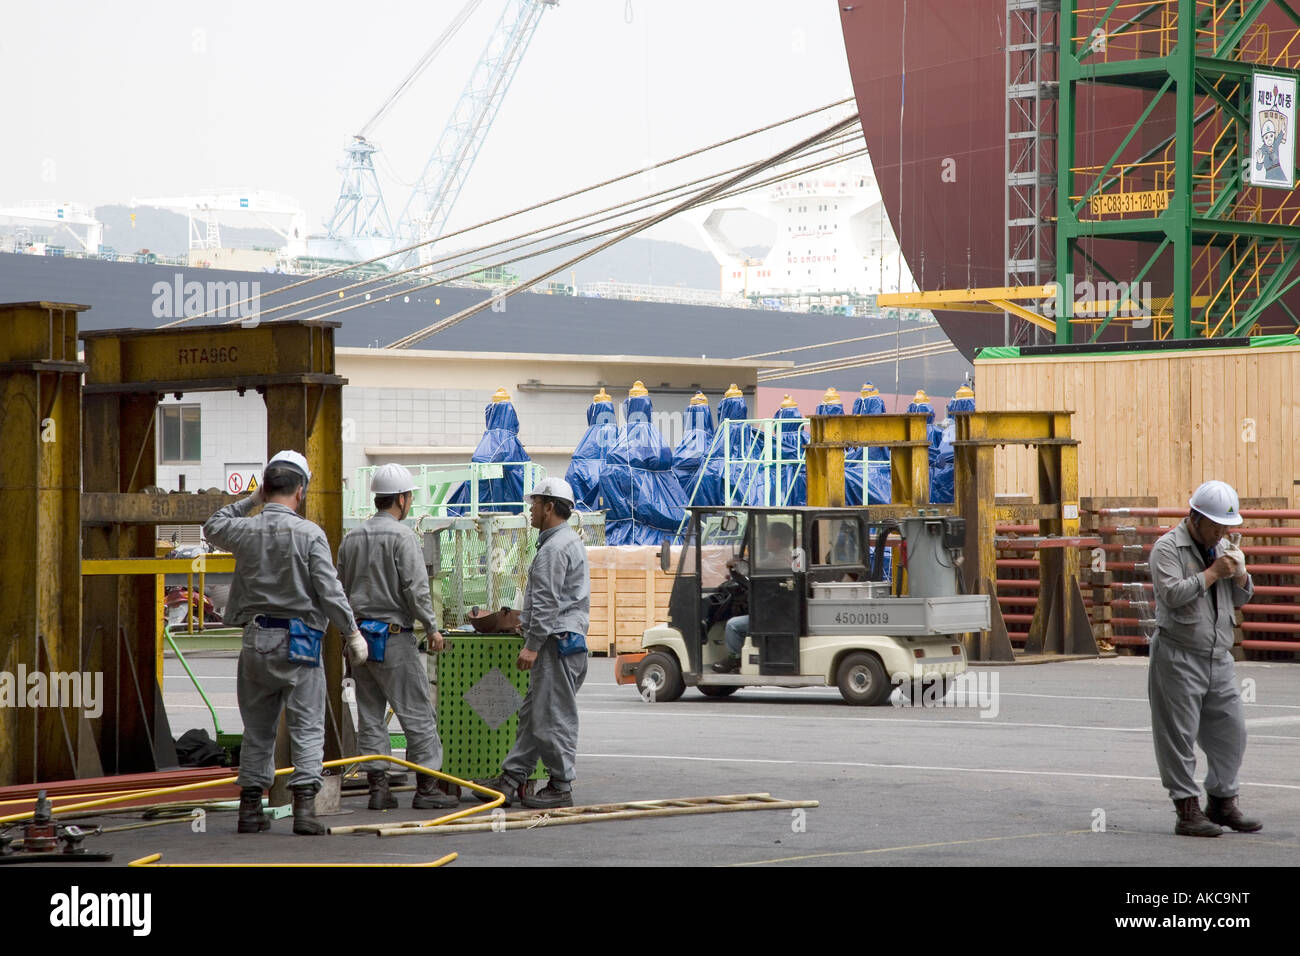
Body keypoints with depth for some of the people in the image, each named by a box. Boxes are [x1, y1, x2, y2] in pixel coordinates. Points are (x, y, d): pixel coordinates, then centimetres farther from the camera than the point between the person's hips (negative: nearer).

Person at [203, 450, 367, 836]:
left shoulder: (245, 529, 0)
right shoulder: (309, 534, -10)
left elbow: (213, 527, 25)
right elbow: (329, 590, -11)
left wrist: (249, 500, 26)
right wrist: (352, 632, -1)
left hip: (256, 639, 4)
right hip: (298, 642, -4)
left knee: (257, 730, 13)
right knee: (307, 728, -1)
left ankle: (250, 808, 16)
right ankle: (305, 806, -10)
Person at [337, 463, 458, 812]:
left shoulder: (351, 538, 11)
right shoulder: (402, 537, -11)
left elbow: (341, 588, 15)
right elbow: (415, 589, -15)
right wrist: (432, 628, -6)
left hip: (359, 634, 7)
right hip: (393, 634, -7)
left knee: (370, 715, 9)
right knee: (417, 714, -1)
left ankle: (377, 787, 8)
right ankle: (427, 786, -1)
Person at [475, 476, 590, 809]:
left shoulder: (554, 548, -16)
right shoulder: (570, 541, 19)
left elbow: (547, 602, -21)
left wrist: (533, 644, -20)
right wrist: (528, 620, 33)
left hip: (557, 641, -11)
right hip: (565, 639, 11)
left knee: (554, 717, -5)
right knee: (532, 714, 11)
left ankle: (560, 787, -1)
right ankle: (510, 781, 14)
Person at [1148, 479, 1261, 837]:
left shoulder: (1222, 548, 17)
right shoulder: (1167, 548, -6)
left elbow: (1241, 598, 19)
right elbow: (1172, 594, -20)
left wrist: (1240, 573, -1)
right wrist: (1213, 573, -13)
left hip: (1219, 657, 7)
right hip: (1179, 657, -7)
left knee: (1231, 733, 8)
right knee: (1179, 737, -5)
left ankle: (1222, 803, 20)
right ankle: (1187, 811, -2)